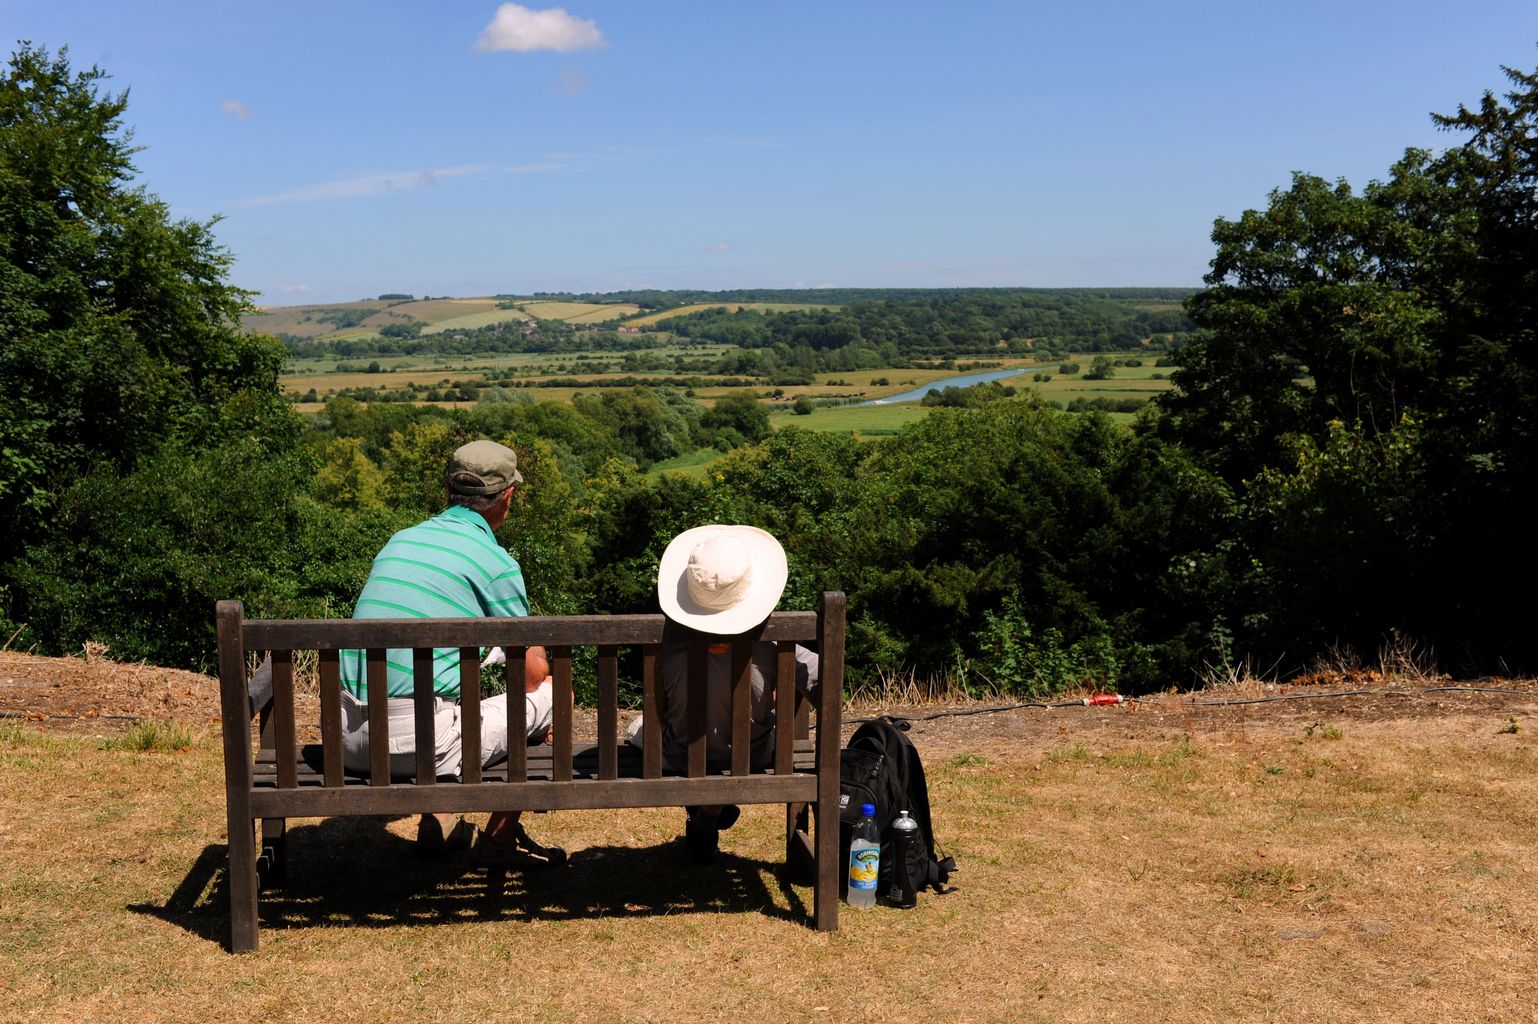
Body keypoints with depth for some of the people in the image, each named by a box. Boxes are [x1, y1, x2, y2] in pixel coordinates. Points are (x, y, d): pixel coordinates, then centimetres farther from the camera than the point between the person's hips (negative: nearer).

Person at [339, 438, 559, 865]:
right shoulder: (495, 562, -3)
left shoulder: (400, 540, 16)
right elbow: (531, 673, 2)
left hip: (348, 741, 7)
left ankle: (437, 821, 32)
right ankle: (500, 838, 20)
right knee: (554, 692, 11)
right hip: (419, 742, -7)